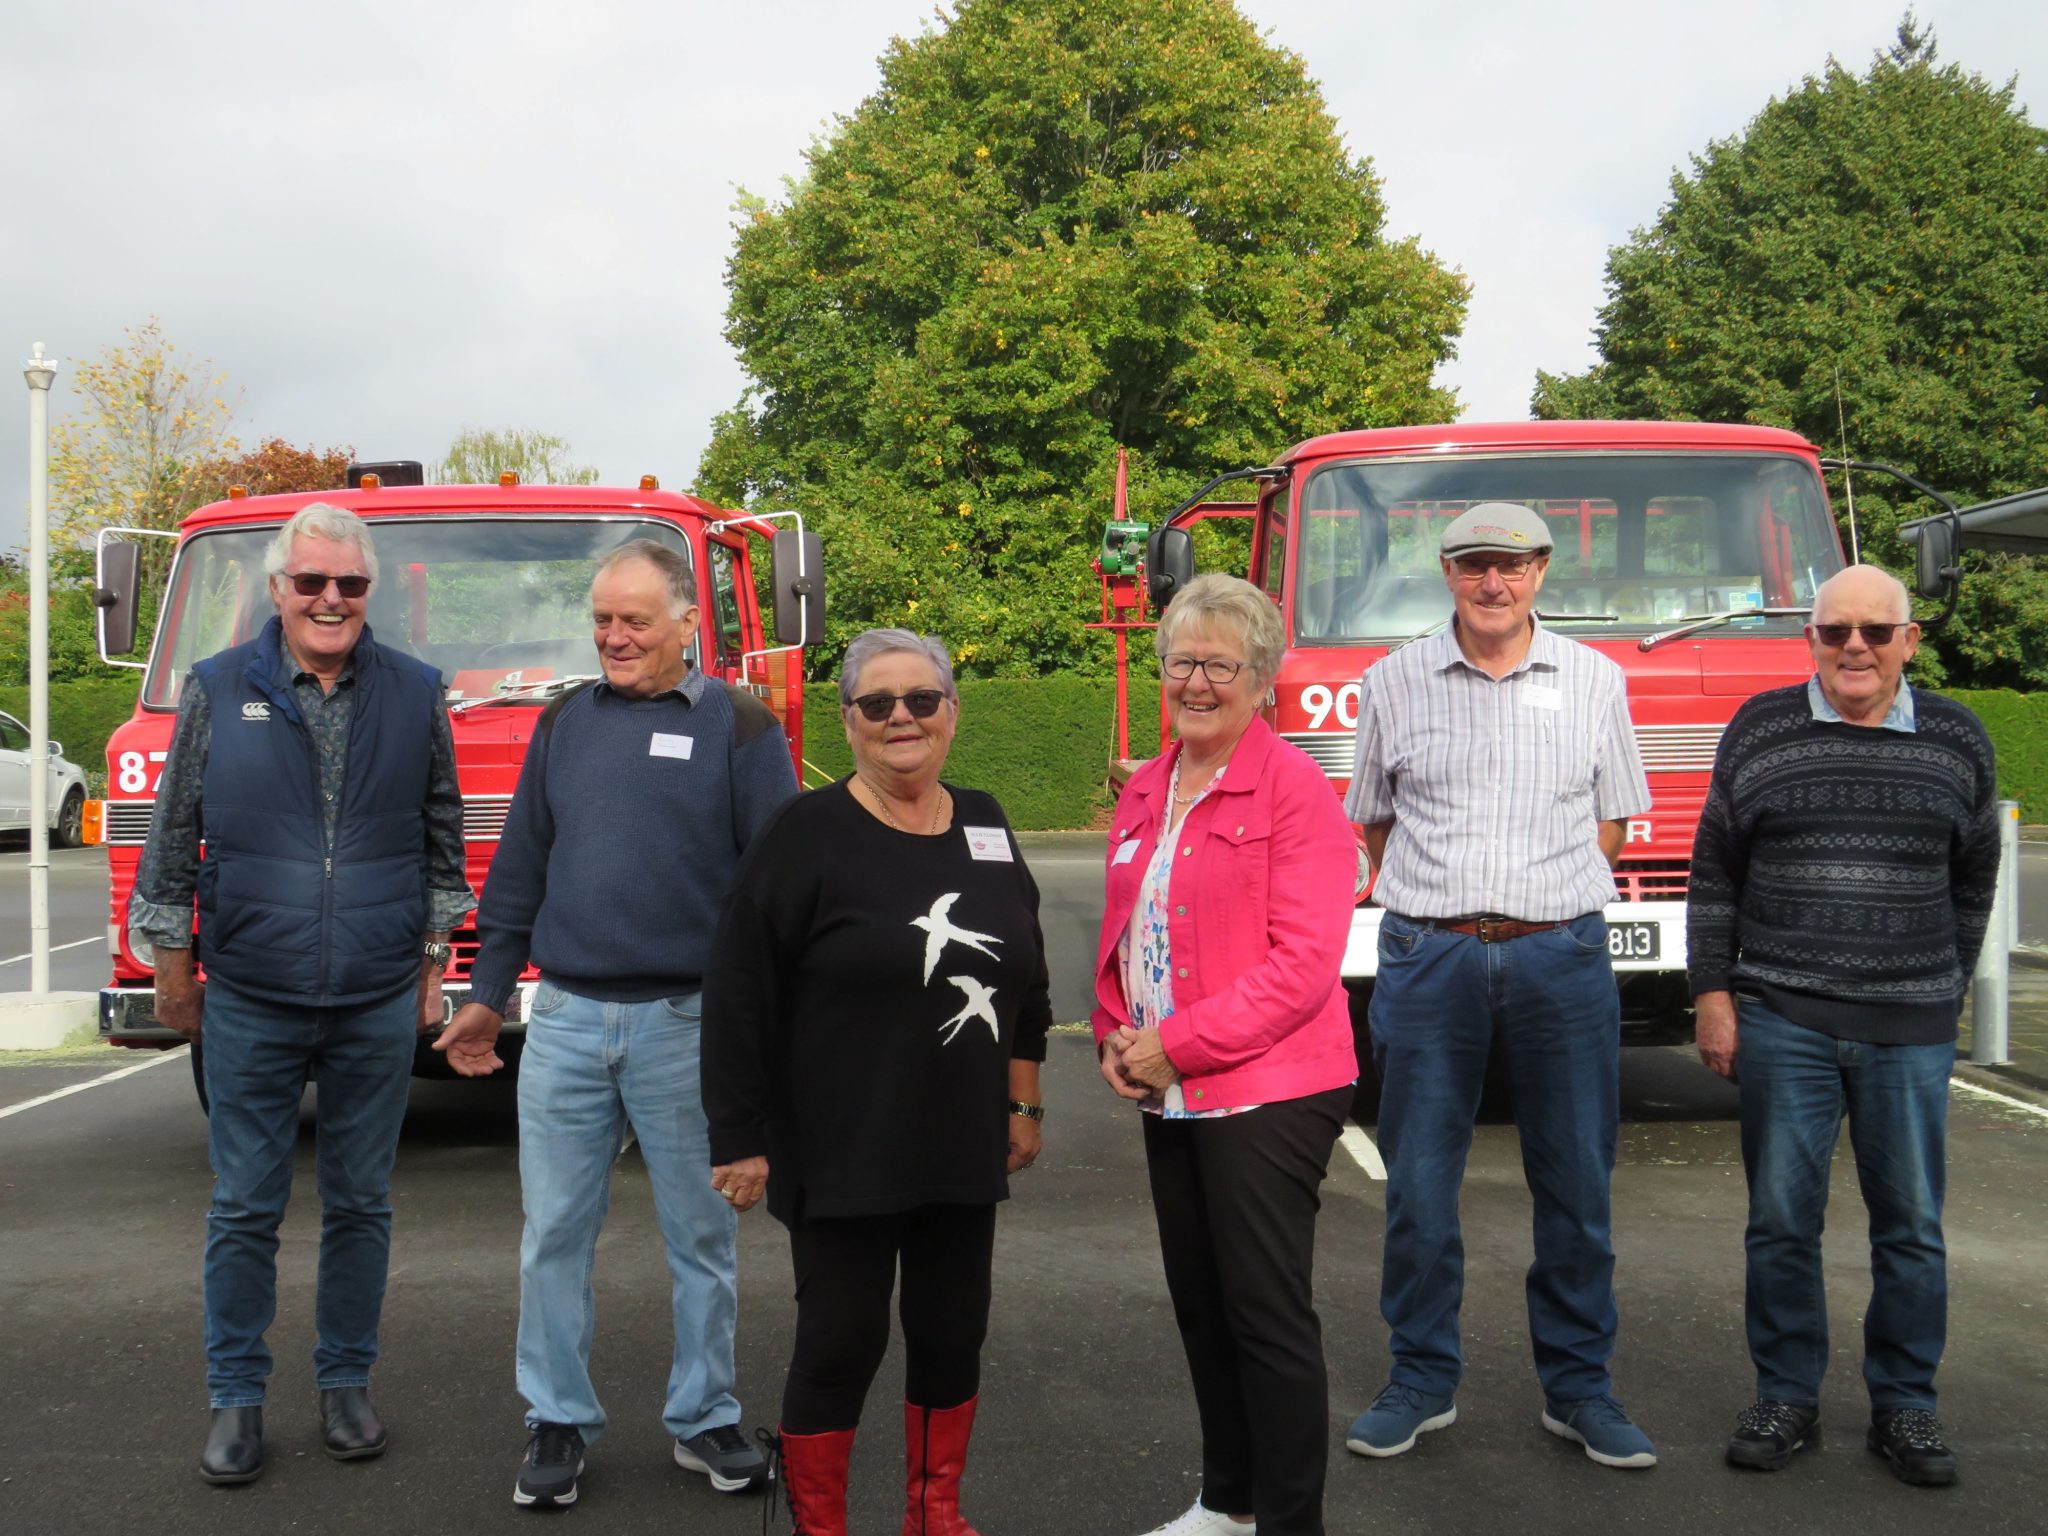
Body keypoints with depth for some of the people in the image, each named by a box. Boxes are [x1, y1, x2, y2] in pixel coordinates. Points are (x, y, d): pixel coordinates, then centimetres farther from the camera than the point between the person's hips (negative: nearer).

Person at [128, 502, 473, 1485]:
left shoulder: (414, 694, 3)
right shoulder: (218, 692, 0)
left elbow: (441, 841, 9)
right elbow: (173, 842, 5)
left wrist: (433, 970, 8)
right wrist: (174, 976, 4)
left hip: (379, 1004, 1)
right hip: (250, 1004, -1)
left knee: (360, 1203, 10)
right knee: (243, 1209, 6)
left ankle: (345, 1383, 23)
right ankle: (236, 1396, 19)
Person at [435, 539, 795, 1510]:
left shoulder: (739, 728, -1)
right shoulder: (564, 723, 10)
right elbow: (520, 868, 15)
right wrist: (487, 994, 14)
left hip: (689, 1025, -3)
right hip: (564, 1020, 3)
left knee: (701, 1236, 8)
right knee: (554, 1233, 7)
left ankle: (703, 1420, 23)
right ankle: (558, 1422, 21)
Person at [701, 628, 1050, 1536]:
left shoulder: (984, 827, 7)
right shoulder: (807, 836, -9)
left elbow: (1023, 982, 16)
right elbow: (739, 998, -10)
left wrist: (1023, 1104, 14)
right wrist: (741, 1141, -11)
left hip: (962, 1152, 5)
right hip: (842, 1155, -5)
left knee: (953, 1334, 14)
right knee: (840, 1342, 3)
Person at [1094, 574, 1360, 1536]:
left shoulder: (1293, 789, -11)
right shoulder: (1144, 795, 11)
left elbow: (1304, 961, -18)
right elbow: (1120, 933, 18)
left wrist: (1178, 1043, -17)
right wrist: (1116, 1035, 0)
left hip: (1267, 1093, -7)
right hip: (1168, 1096, 8)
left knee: (1267, 1313, -1)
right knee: (1200, 1306, 17)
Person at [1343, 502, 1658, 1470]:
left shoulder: (1593, 680, 6)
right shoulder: (1394, 684, 5)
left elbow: (1610, 824, 13)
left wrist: (1538, 902, 7)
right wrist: (1443, 900, 8)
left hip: (1561, 954, 0)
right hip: (1428, 955, 0)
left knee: (1576, 1182, 6)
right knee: (1419, 1182, 5)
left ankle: (1578, 1383, 20)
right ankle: (1422, 1378, 19)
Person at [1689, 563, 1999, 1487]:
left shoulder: (1956, 742, 5)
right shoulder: (1759, 732, 2)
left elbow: (1972, 883, 14)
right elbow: (1714, 873, 4)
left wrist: (1944, 991, 12)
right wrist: (1712, 995, -1)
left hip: (1911, 1030, 1)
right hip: (1782, 1020, -1)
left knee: (1911, 1224, 7)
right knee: (1781, 1219, 5)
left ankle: (1903, 1405, 21)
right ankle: (1786, 1397, 18)